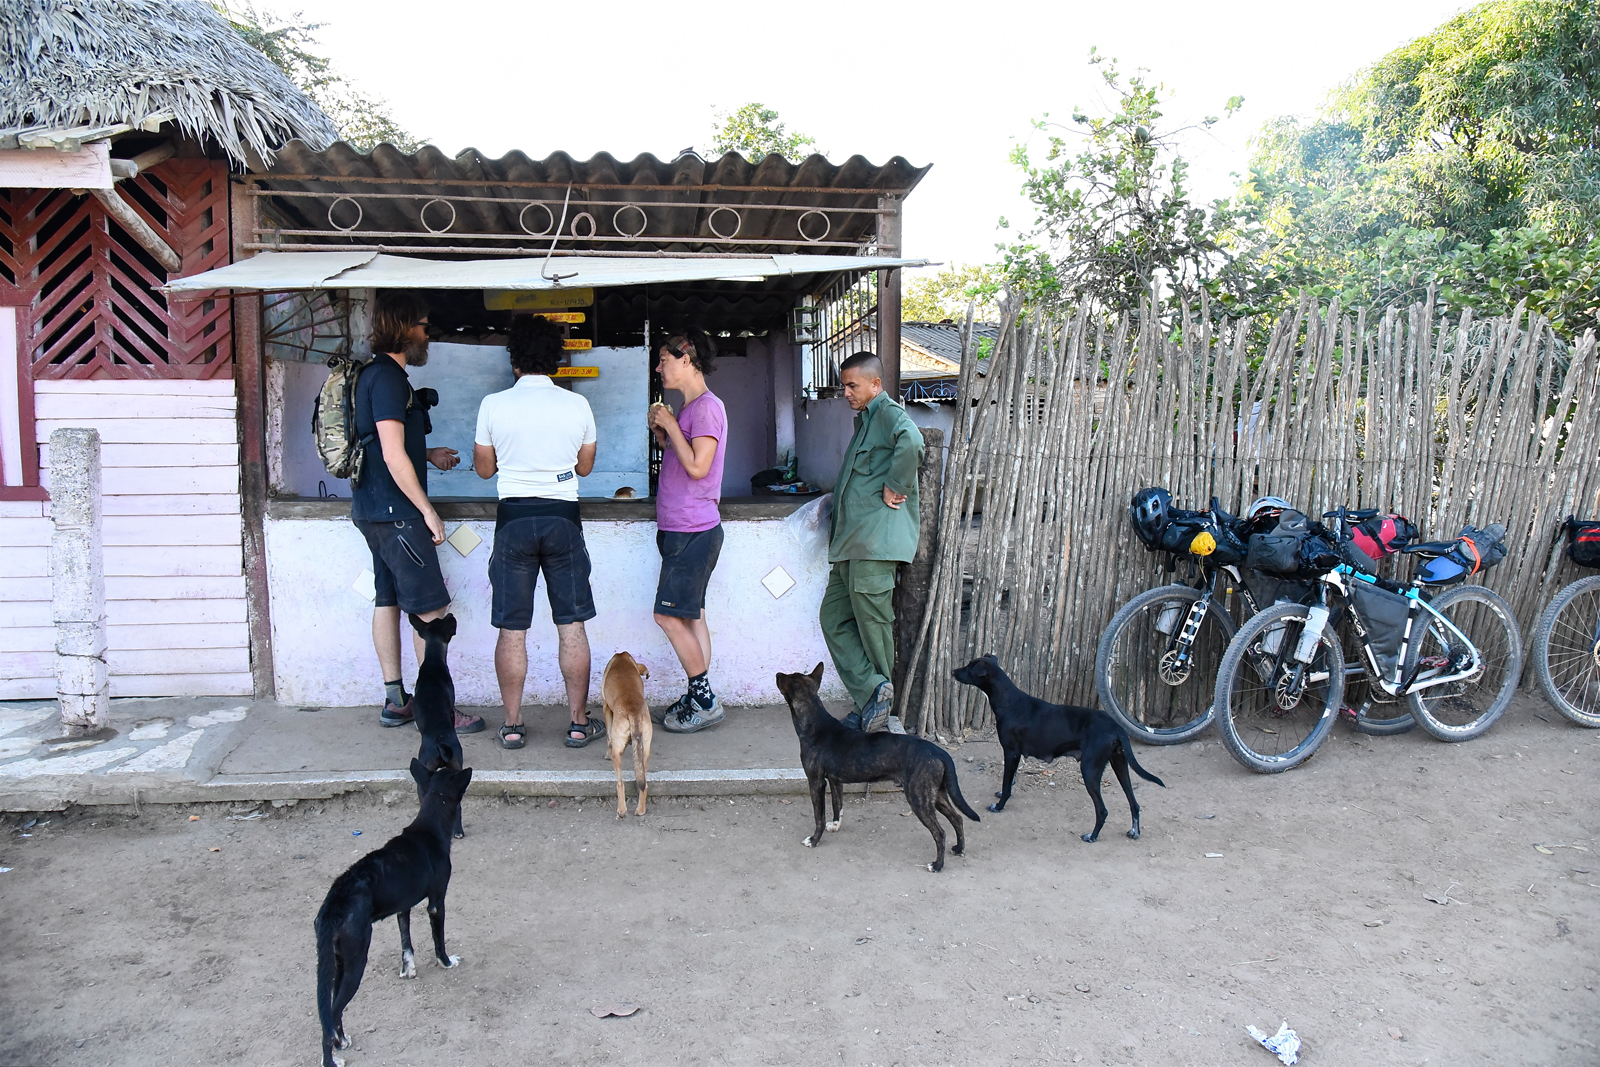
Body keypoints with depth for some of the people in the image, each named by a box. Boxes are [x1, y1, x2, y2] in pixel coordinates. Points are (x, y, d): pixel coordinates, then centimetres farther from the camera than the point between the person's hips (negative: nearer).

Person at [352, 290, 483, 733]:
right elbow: (393, 456, -21)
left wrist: (428, 455, 19)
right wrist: (428, 512, -17)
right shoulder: (388, 378, -17)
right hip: (395, 511, -10)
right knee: (431, 608, -6)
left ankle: (395, 701, 20)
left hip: (373, 509, 10)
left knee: (388, 600, 12)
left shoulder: (374, 374, 15)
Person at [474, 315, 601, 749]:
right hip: (563, 517, 1)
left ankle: (513, 725, 13)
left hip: (514, 518, -1)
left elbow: (483, 468, 9)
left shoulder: (493, 405, -3)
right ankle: (579, 723, 13)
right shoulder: (577, 405, 1)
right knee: (572, 625, 7)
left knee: (512, 630, 6)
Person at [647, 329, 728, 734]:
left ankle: (705, 701, 1)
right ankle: (698, 700, 16)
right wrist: (662, 433, 8)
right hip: (681, 528, 10)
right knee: (690, 615, 10)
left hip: (693, 530, -10)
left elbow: (697, 467, -22)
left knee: (669, 615, -7)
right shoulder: (688, 406, 16)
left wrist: (671, 426, -13)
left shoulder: (707, 406, -13)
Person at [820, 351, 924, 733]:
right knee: (834, 617, 4)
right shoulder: (866, 420, 25)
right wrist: (836, 500, 22)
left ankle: (876, 699, 2)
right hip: (850, 542, 10)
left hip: (876, 537, -10)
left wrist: (895, 487, -20)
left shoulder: (889, 414, -6)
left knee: (871, 621, -4)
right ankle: (872, 693, 0)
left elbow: (911, 442, -30)